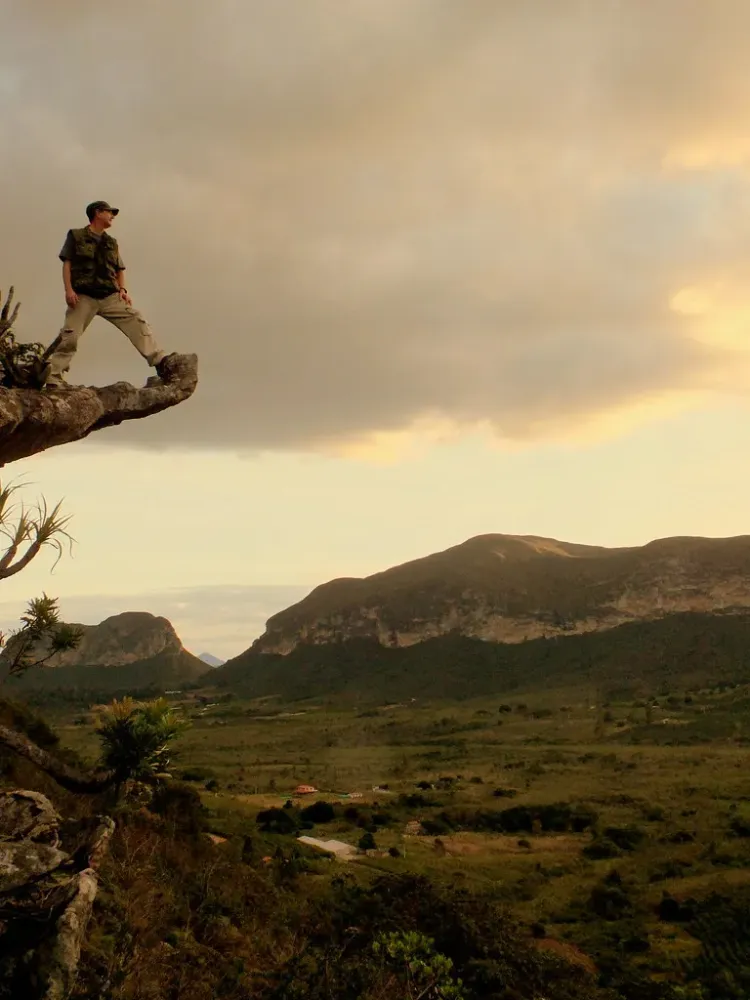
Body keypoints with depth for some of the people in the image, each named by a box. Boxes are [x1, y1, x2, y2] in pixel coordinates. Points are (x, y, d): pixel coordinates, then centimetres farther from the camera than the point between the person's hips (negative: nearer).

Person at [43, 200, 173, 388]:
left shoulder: (112, 243, 23)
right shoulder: (76, 236, 11)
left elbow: (119, 269, 23)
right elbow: (67, 264, 4)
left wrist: (122, 290, 5)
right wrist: (69, 290, -10)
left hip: (110, 296, 4)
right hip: (83, 296, -4)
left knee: (136, 321, -14)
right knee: (70, 336, -13)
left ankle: (160, 362, -21)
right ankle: (53, 378, -7)